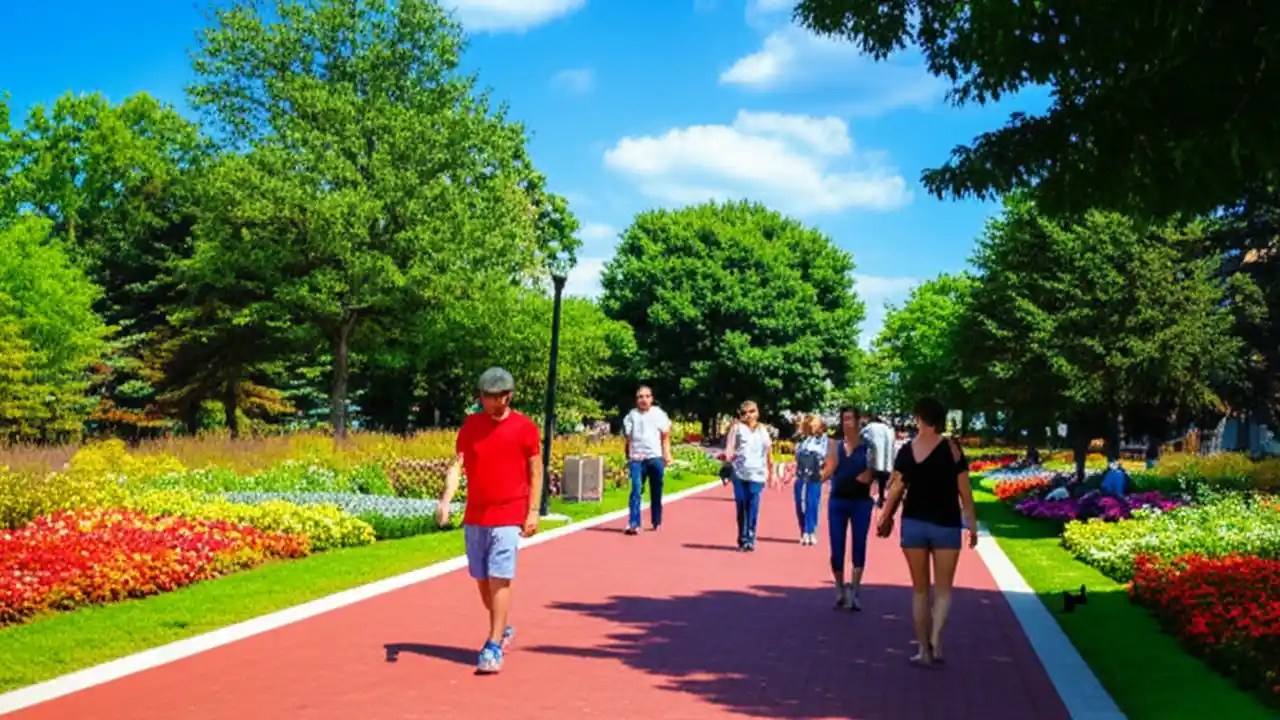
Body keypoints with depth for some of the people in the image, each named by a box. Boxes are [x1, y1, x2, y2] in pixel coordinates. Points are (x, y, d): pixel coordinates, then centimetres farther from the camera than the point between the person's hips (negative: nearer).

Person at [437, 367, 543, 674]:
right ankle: (503, 629, 34)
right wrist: (445, 500, -14)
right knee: (482, 580, 12)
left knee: (499, 580, -10)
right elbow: (457, 465, 0)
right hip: (474, 517, 4)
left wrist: (533, 511, -4)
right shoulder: (470, 424, 5)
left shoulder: (524, 427, -3)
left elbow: (535, 471, 1)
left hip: (508, 517, -4)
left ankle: (494, 647, -6)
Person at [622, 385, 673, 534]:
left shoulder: (659, 414, 6)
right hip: (636, 458, -1)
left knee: (656, 491, 10)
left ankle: (657, 522, 24)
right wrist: (628, 456, 3)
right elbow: (628, 438, 9)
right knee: (636, 490, -12)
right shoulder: (631, 415, 7)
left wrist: (667, 455, 1)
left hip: (655, 457, 1)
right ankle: (634, 523, -15)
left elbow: (665, 436, 8)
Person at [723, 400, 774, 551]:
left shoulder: (762, 430, 12)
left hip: (757, 474, 1)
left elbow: (769, 452, 15)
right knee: (741, 507, 1)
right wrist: (728, 455, -23)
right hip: (739, 473, -1)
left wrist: (771, 472, 14)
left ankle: (750, 540, 0)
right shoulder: (737, 428, 7)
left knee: (753, 509, -5)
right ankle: (743, 540, 8)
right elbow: (730, 448, -2)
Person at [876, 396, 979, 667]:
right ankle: (936, 639, -13)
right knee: (943, 589, 8)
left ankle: (924, 649, 12)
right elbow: (964, 490, -4)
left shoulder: (906, 450, -2)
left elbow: (896, 490, -1)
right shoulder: (952, 447, -5)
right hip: (946, 525, -1)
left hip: (913, 524, 1)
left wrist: (885, 518, 14)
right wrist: (972, 524, 4)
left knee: (920, 589, 11)